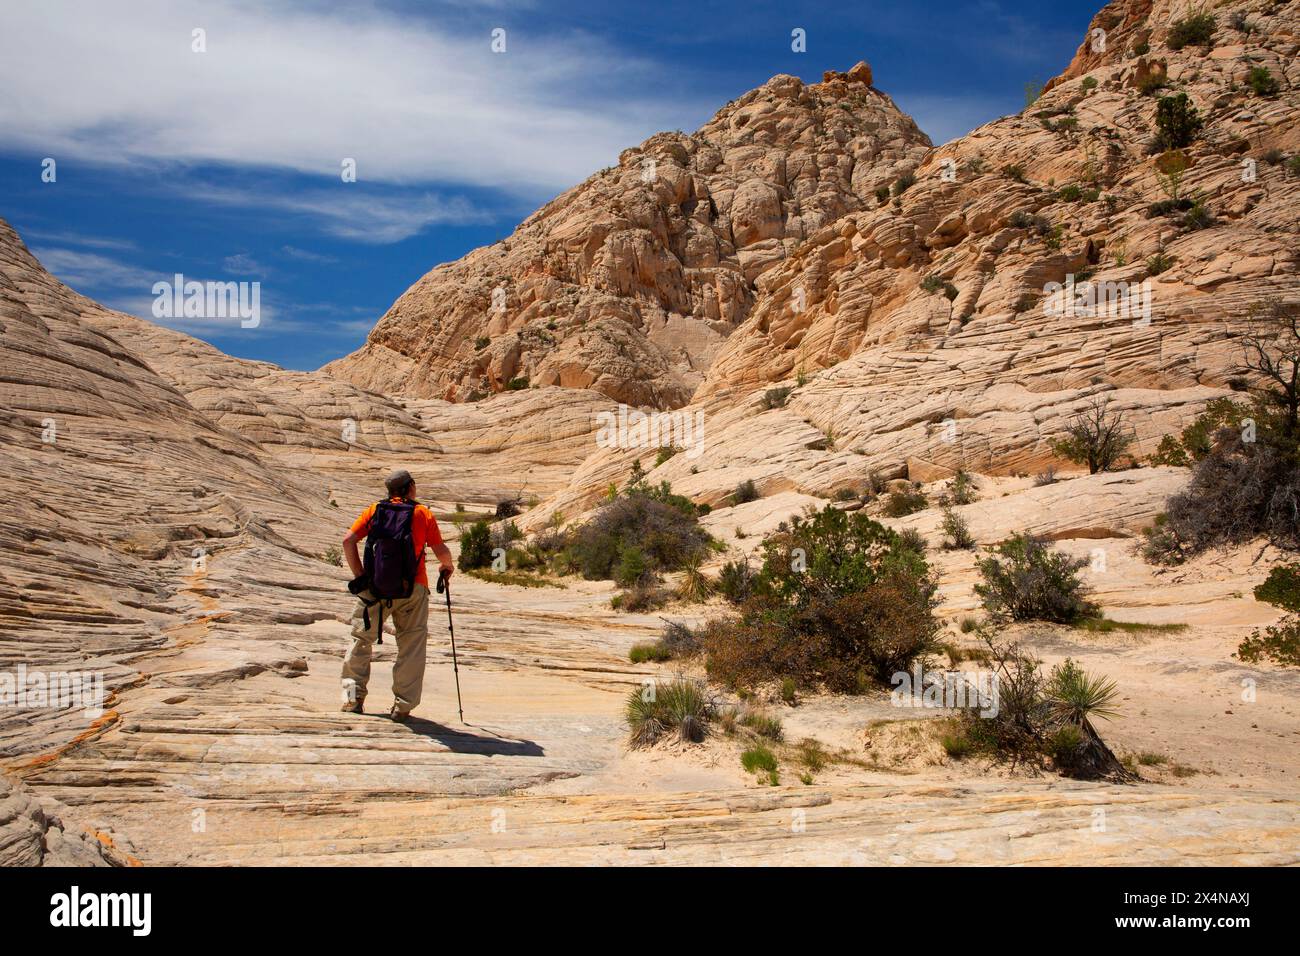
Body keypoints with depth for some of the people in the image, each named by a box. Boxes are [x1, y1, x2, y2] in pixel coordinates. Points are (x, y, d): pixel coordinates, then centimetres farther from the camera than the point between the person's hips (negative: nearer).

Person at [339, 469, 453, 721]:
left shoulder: (374, 510, 9)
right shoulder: (424, 514, 4)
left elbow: (348, 541, -1)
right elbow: (440, 551, 1)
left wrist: (360, 574, 5)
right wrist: (447, 566, 22)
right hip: (412, 589, -1)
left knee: (361, 639, 16)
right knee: (411, 647, 7)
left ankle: (353, 698, 13)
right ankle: (403, 706, 5)